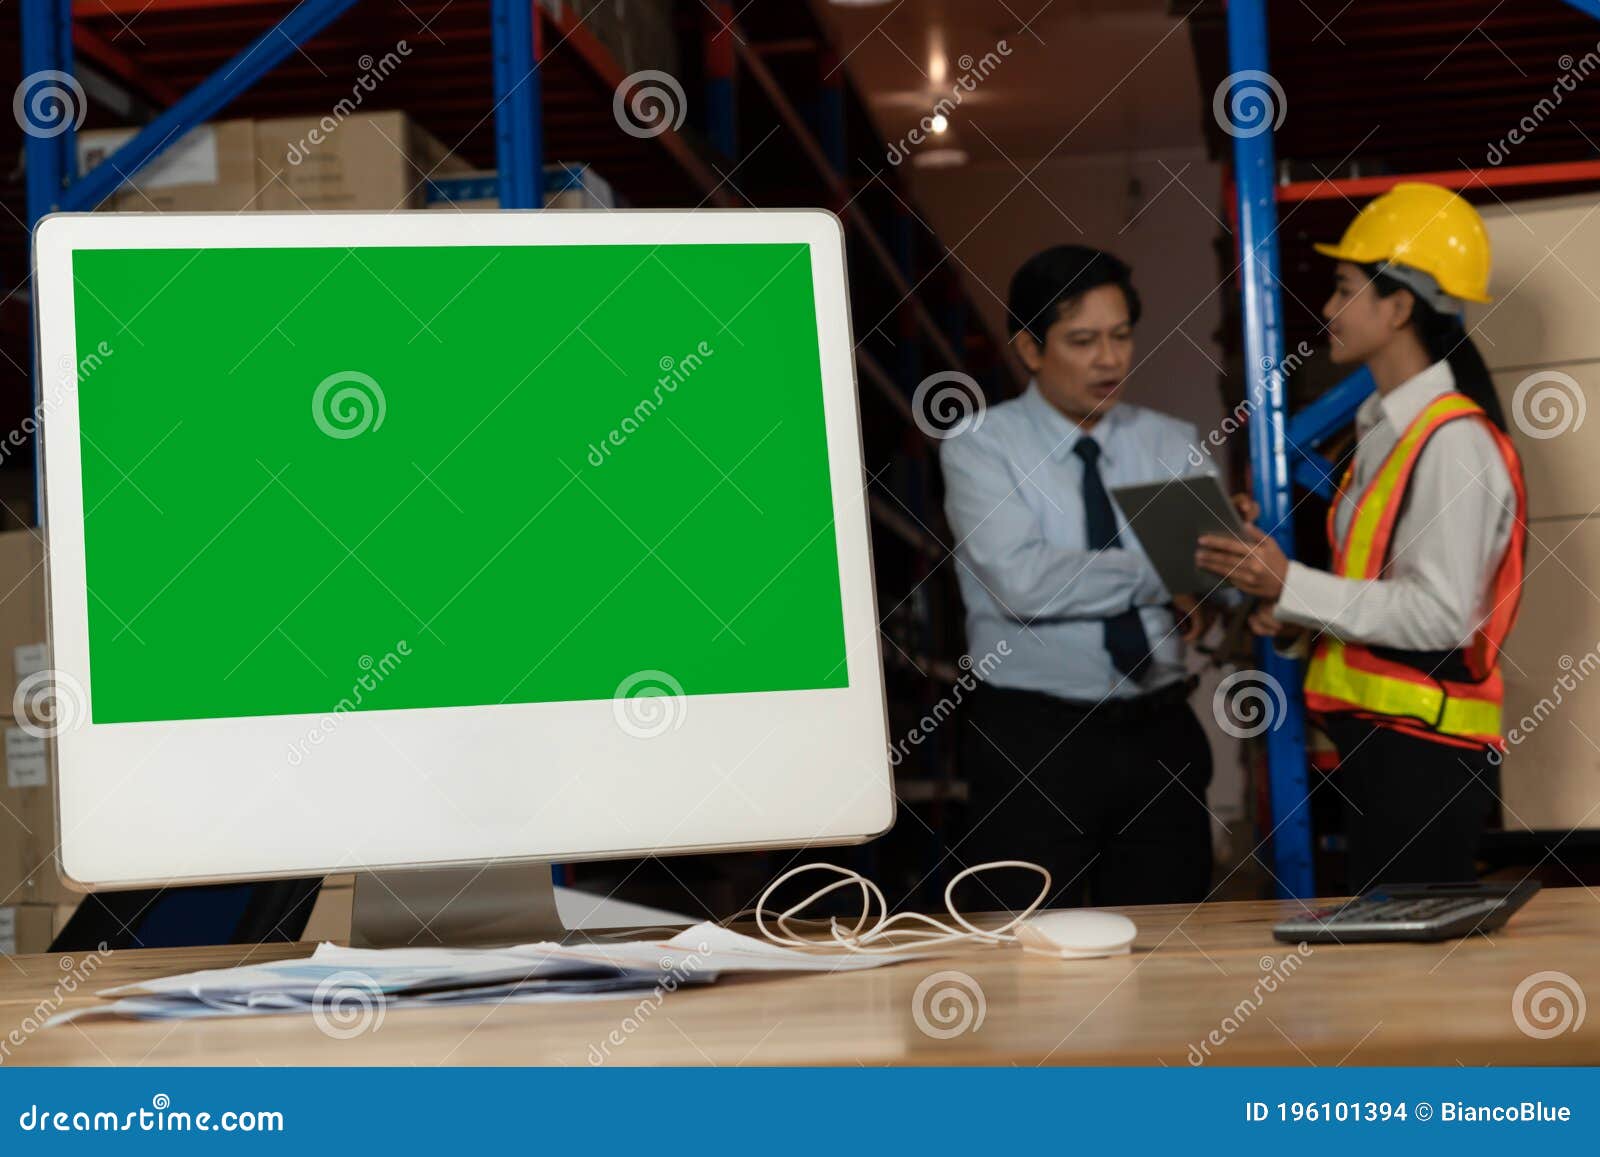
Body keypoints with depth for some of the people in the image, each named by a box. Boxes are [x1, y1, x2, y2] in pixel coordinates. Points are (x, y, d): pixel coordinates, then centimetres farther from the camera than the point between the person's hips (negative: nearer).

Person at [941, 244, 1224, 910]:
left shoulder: (1173, 445, 12)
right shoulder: (981, 448, -2)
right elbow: (1022, 581, -18)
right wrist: (1165, 574, -14)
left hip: (1161, 733, 4)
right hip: (1034, 739, -4)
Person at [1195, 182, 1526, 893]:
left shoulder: (1453, 442, -15)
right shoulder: (1389, 429, 16)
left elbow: (1441, 614, -20)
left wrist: (1293, 588, -19)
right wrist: (1303, 616, 5)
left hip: (1422, 746, -10)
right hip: (1375, 732, 10)